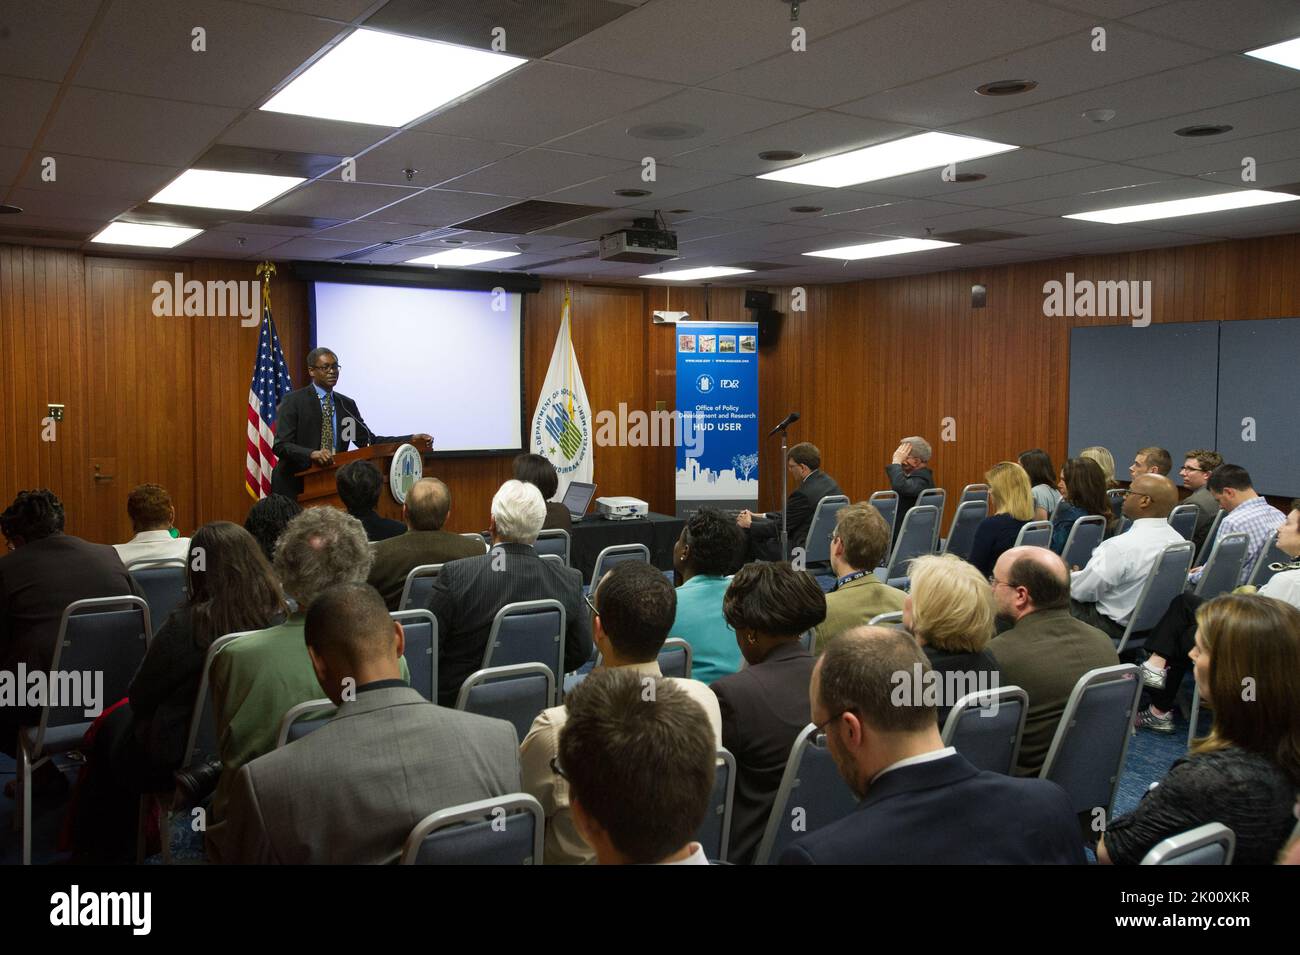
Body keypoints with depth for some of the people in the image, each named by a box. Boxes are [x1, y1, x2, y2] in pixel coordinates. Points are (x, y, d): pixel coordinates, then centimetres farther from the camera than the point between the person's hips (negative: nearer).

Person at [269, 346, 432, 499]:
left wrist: (411, 440, -6)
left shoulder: (347, 404, 10)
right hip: (294, 485, -4)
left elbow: (368, 441, 5)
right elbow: (281, 445, -12)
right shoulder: (293, 401, -4)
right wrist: (312, 454, -32)